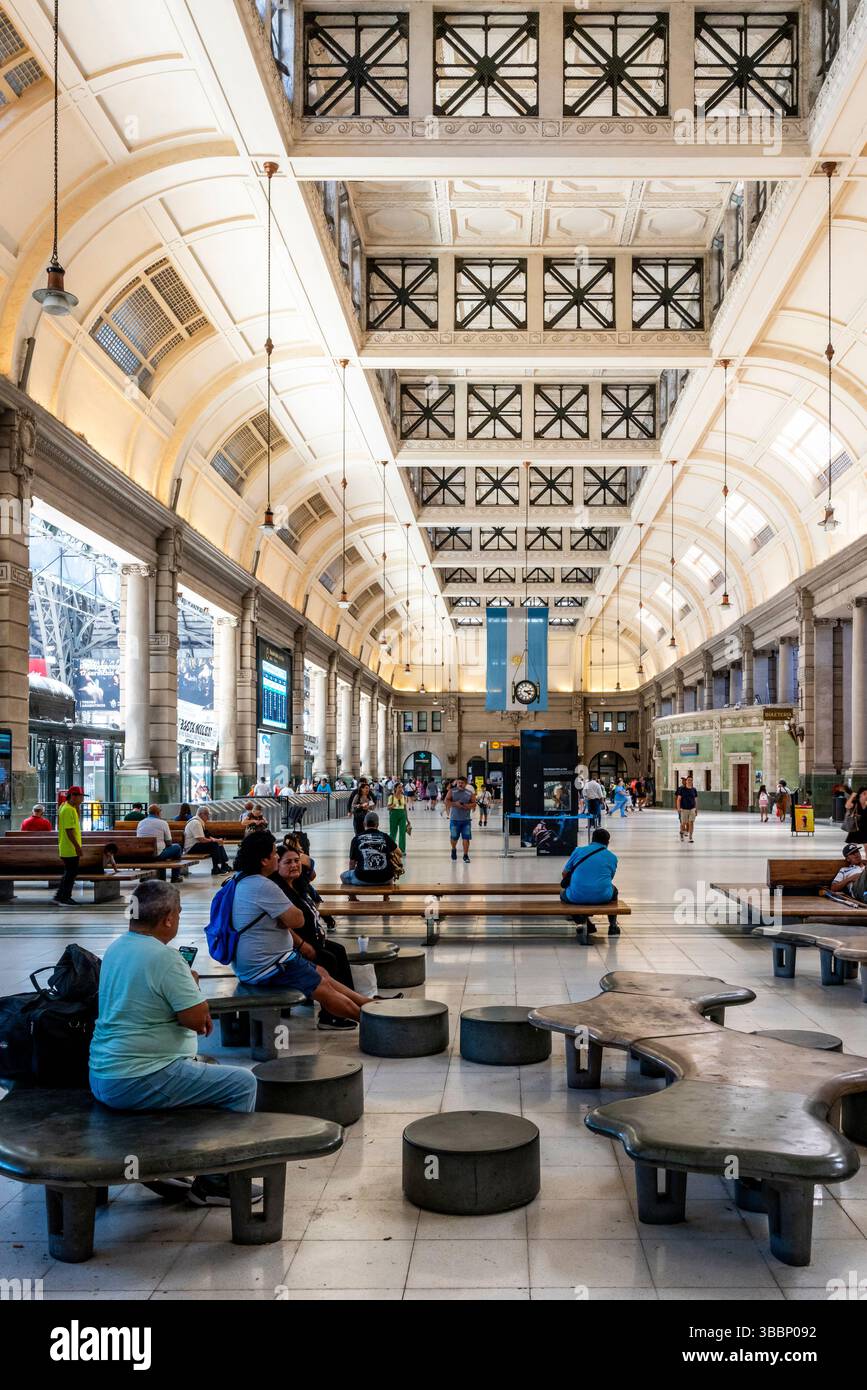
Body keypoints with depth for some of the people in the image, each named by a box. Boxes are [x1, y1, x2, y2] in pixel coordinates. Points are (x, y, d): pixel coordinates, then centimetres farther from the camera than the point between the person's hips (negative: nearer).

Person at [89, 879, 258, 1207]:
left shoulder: (115, 949, 9)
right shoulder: (164, 958, -20)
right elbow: (198, 1019, -17)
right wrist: (192, 983, 1)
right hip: (136, 1083, -10)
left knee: (197, 1068, 32)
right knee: (243, 1083, -1)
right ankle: (213, 1183, 7)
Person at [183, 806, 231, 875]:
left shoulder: (200, 822, 12)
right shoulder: (196, 823, -20)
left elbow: (205, 836, 18)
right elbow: (201, 839, -25)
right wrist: (214, 840, -13)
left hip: (197, 844, 10)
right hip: (191, 848, -10)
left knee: (219, 843, 5)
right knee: (214, 845, -23)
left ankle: (224, 865, 4)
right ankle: (216, 869, -19)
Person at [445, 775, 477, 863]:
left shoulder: (470, 793, 3)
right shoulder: (452, 791, 0)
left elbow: (474, 804, 5)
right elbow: (446, 801, -6)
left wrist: (468, 806, -15)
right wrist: (454, 804, -20)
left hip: (466, 819, 0)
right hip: (454, 819, 0)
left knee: (466, 838, -4)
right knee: (454, 837, 9)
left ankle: (466, 855, 5)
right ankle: (454, 849, 38)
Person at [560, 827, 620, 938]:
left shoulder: (578, 850, 6)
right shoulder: (612, 857, 9)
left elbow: (565, 874, 12)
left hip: (576, 897, -1)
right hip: (603, 897, 2)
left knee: (563, 893, 33)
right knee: (613, 890, 36)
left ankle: (584, 919, 10)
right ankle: (613, 925, 31)